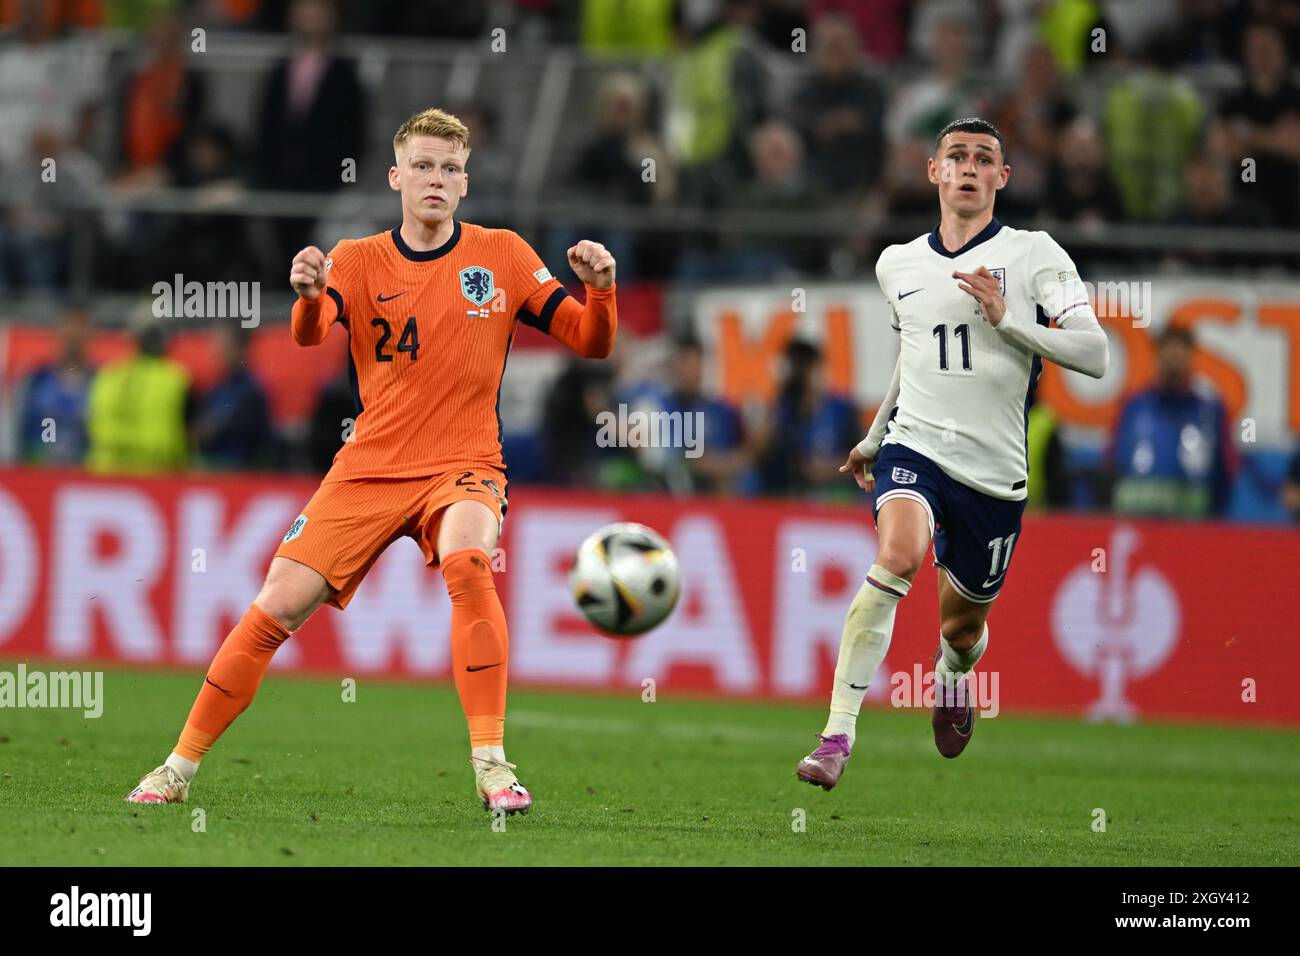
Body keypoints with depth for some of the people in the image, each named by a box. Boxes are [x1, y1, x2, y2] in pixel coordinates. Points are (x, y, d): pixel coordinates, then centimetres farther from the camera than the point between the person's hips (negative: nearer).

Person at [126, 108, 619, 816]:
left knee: (468, 563, -33)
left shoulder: (501, 255, 2)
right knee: (277, 605, -7)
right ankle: (179, 769, 8)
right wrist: (308, 295, -42)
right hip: (370, 467, 1)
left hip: (463, 464, -1)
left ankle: (491, 764, -30)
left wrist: (599, 289, -21)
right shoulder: (359, 261, 1)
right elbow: (310, 334, -18)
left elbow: (591, 342, 2)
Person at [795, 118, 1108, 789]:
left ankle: (952, 677, 52)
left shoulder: (1034, 255, -2)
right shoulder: (897, 264, 11)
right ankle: (837, 734, -32)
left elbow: (1094, 354, -11)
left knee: (962, 627, 12)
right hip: (914, 445, 1)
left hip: (995, 471, -1)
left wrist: (1006, 320, -22)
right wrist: (875, 437, 38)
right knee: (898, 557, -30)